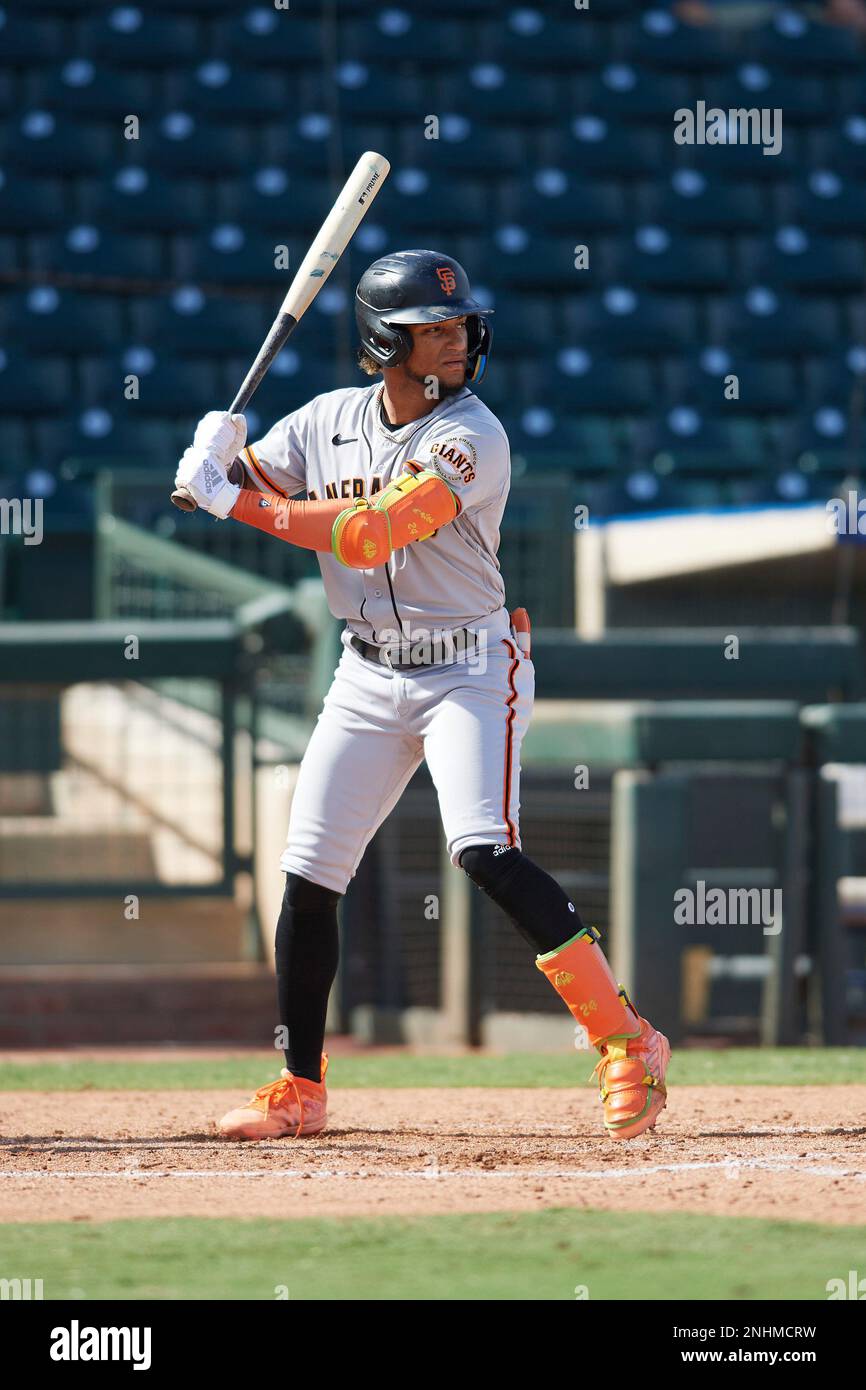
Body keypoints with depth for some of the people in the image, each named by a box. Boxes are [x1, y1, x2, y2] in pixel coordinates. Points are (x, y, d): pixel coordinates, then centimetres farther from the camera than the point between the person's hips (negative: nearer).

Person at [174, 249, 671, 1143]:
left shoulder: (471, 438, -17)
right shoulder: (328, 422, 3)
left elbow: (368, 535, -26)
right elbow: (227, 488, 7)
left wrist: (238, 501, -23)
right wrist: (217, 458, -17)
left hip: (471, 669, -6)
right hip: (369, 679, 6)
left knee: (485, 852, -24)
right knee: (308, 876, 3)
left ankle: (626, 1042, -19)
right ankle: (299, 1090, 17)